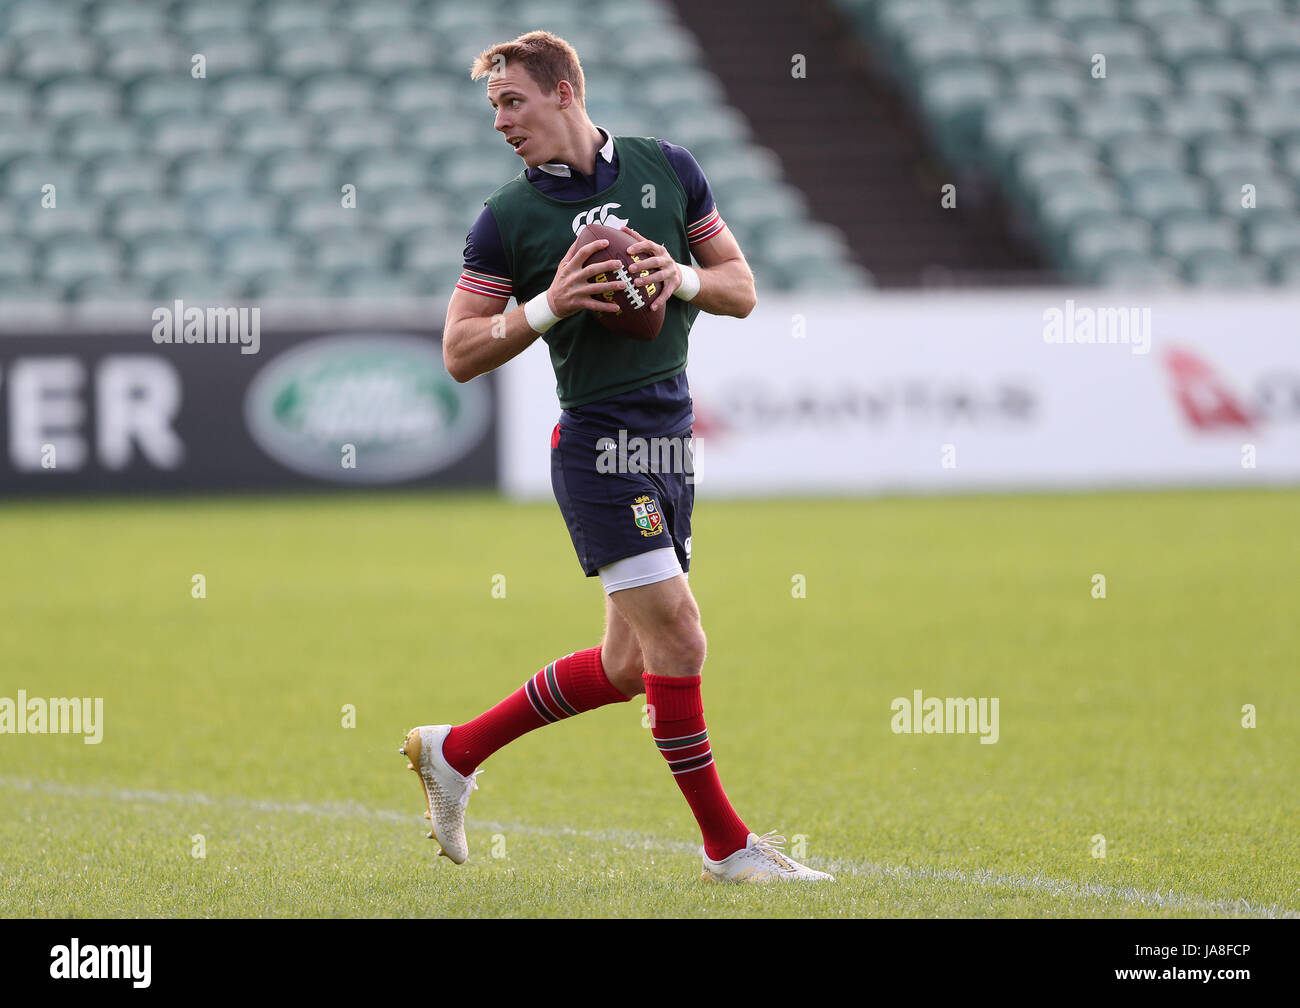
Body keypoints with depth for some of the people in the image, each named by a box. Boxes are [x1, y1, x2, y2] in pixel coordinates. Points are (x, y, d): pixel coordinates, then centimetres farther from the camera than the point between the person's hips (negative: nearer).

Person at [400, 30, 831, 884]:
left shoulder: (668, 168, 6)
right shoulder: (508, 219, -3)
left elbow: (742, 288, 11)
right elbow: (460, 352, -1)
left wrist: (684, 278, -9)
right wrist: (547, 306, -16)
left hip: (672, 439, 5)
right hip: (597, 445, -5)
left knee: (627, 665, 10)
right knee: (678, 640, -12)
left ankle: (455, 752, 26)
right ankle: (727, 845, -1)